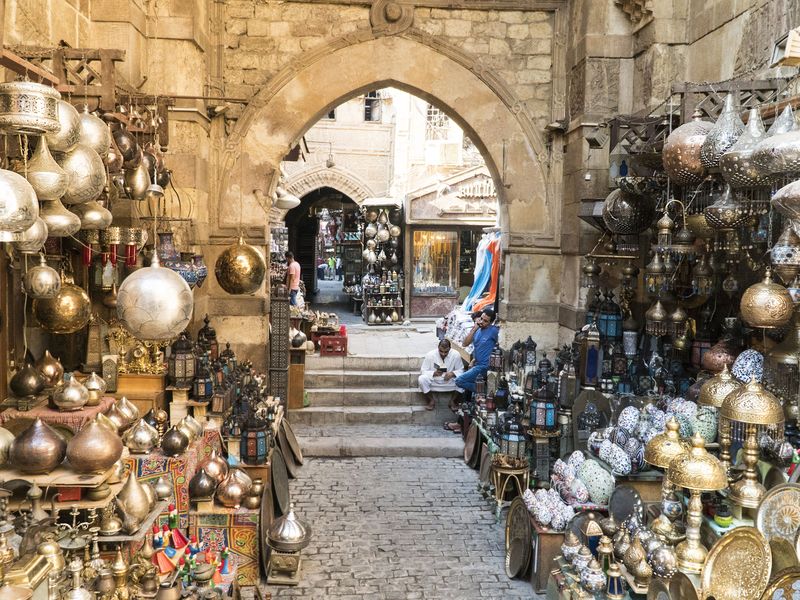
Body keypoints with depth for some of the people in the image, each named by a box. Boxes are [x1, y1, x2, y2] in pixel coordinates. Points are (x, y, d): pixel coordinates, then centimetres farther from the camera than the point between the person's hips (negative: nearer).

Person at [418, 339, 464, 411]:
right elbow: (423, 371, -11)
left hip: (450, 382, 1)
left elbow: (460, 370, -5)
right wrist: (434, 373, -31)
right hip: (434, 382, -1)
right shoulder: (430, 355, -15)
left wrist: (452, 374, -27)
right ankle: (431, 400, -5)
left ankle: (452, 401, -2)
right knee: (422, 379, -30)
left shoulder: (456, 355, -13)